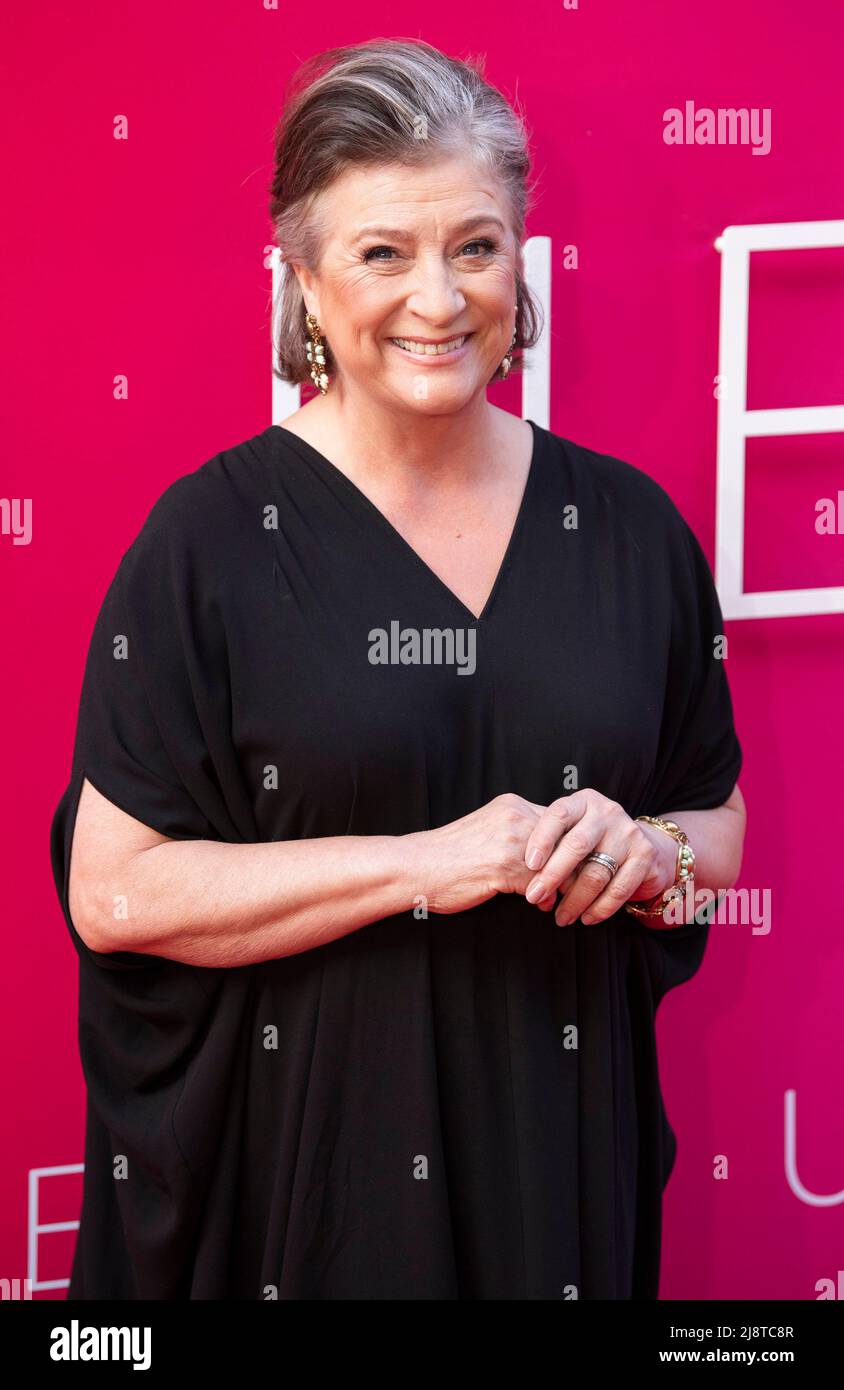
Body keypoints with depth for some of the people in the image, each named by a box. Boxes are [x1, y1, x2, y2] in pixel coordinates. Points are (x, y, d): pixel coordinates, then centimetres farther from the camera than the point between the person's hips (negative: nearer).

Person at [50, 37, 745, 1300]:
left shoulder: (626, 525, 2)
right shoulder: (214, 537, -8)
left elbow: (719, 825, 12)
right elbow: (112, 888, -11)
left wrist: (643, 853, -11)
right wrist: (424, 864, -19)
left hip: (558, 1147, 3)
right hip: (293, 1160, -3)